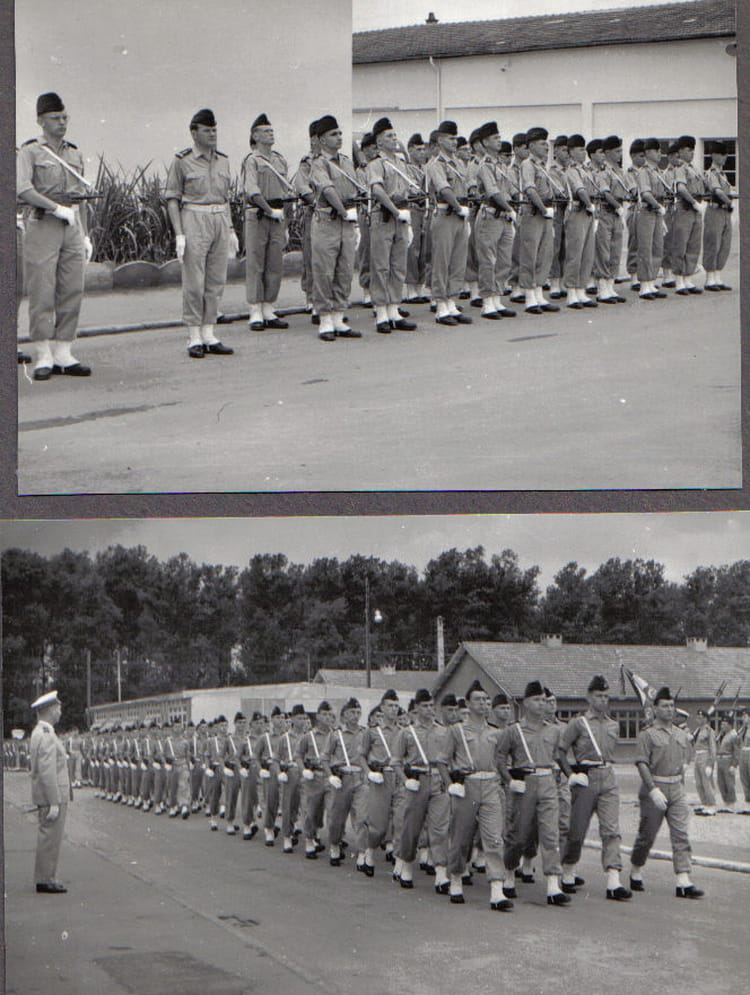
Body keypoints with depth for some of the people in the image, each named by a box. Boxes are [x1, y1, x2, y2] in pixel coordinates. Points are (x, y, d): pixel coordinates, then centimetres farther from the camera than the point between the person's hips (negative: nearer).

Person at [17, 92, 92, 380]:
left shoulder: (75, 154, 18)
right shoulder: (30, 151, -1)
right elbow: (23, 189, -16)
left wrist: (85, 236, 16)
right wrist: (57, 208, -19)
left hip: (72, 226, 6)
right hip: (42, 225, -5)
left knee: (72, 292, 3)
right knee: (42, 293, -5)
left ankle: (63, 354, 9)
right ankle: (43, 358, -1)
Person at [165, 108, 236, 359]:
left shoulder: (222, 160, 15)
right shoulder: (182, 161, -2)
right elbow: (172, 198, -3)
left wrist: (231, 229, 16)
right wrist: (179, 234, -12)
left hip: (220, 220, 6)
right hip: (194, 219, -6)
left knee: (216, 281, 5)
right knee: (194, 282, -5)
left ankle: (209, 335, 11)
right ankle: (194, 338, 0)